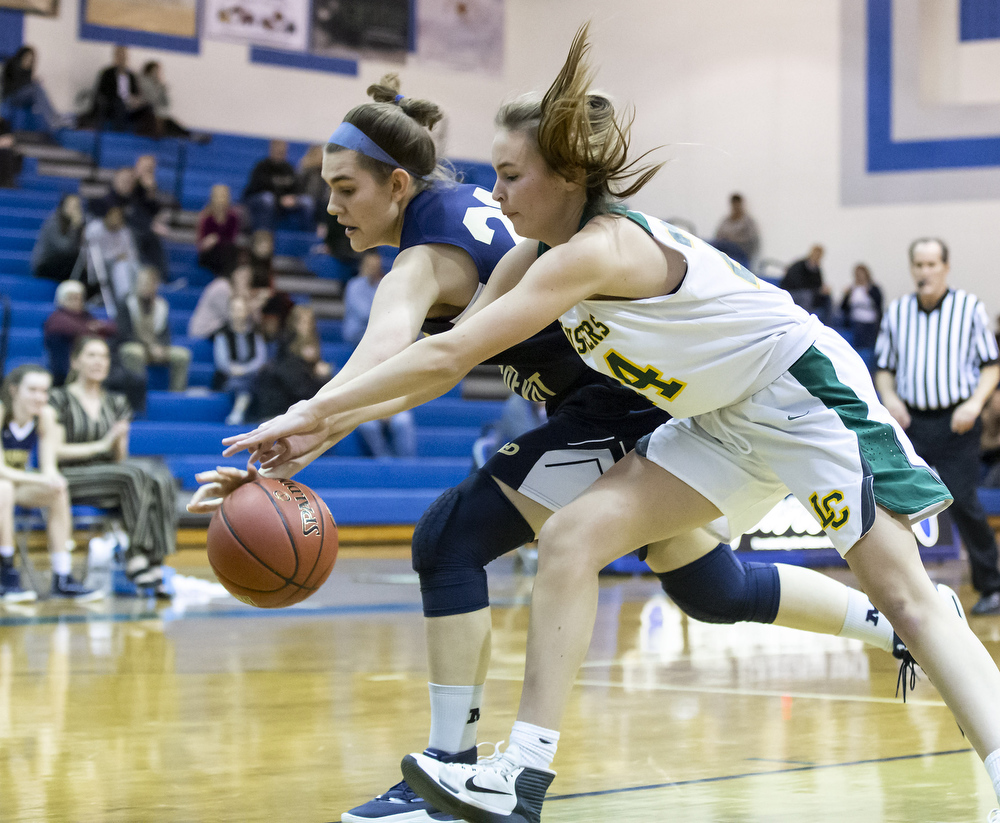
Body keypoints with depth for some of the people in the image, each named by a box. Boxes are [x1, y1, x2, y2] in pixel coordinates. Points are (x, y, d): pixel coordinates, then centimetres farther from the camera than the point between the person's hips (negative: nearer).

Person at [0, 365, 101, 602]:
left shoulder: (45, 415, -9)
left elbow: (49, 467, -10)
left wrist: (52, 478, -35)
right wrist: (40, 480, -38)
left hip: (20, 484, 5)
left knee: (58, 492, -22)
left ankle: (62, 579, -21)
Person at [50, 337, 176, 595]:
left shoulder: (116, 403, 18)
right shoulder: (59, 399, 3)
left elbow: (120, 458, 15)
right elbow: (53, 450, -6)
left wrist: (119, 444, -9)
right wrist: (101, 445, -11)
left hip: (110, 472, 5)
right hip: (70, 477, -5)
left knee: (160, 479, -28)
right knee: (135, 475, -33)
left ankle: (155, 562, -36)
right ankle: (137, 559, -33)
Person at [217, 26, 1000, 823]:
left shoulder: (598, 249, -28)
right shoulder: (535, 259, 0)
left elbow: (448, 355, -31)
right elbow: (446, 361, 1)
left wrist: (314, 411, -26)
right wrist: (326, 427, -8)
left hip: (805, 391, -9)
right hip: (724, 422, 9)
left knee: (904, 592, -12)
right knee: (571, 537, -4)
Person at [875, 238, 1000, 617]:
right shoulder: (896, 311, 9)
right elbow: (884, 368, 17)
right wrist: (889, 398, -3)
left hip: (956, 422, -3)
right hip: (910, 421, 3)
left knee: (963, 504, -9)